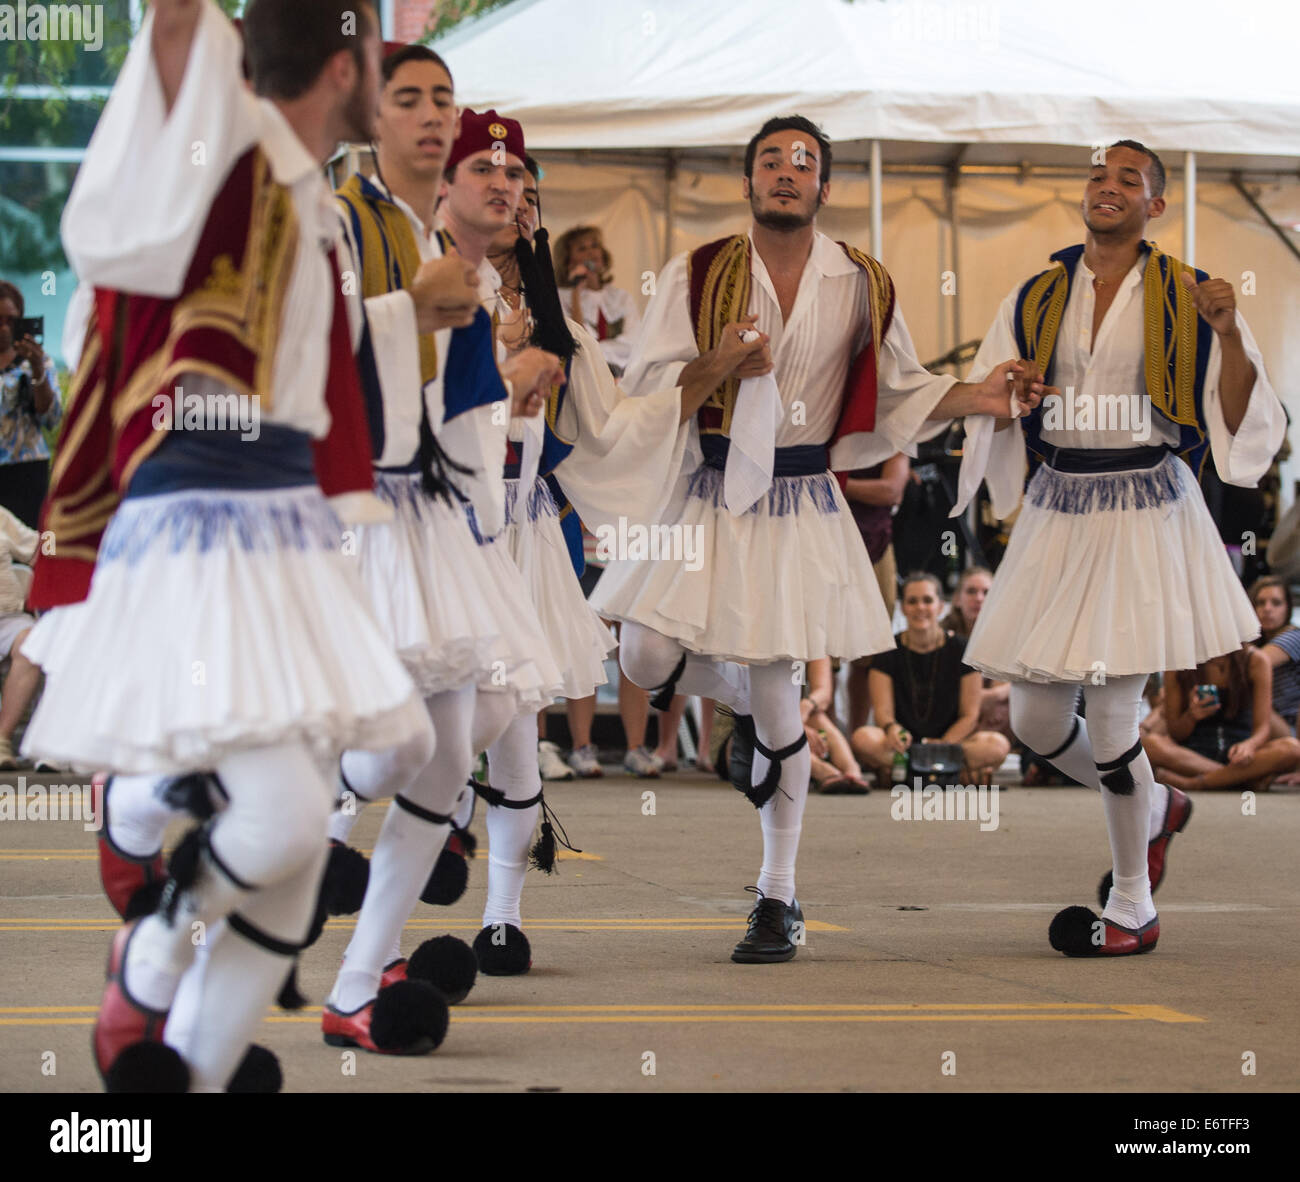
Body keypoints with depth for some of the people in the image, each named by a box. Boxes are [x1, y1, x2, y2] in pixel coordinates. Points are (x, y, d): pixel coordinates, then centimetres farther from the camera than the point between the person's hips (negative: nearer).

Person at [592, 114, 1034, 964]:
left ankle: (779, 898, 7)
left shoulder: (863, 287, 4)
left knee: (775, 692, -5)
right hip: (710, 495, 1)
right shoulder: (697, 277, 1)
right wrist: (715, 365, -20)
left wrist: (977, 397, -1)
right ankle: (740, 700, 28)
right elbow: (645, 394, -2)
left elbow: (901, 388, 15)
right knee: (649, 658, -11)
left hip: (801, 504, -1)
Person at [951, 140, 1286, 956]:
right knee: (1036, 720, 6)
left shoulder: (1184, 298, 0)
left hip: (1145, 515, -5)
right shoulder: (1037, 300, 10)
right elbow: (991, 419, 13)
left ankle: (1133, 907, 7)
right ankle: (1154, 806, 36)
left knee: (1109, 713, -10)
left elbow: (1239, 421, -4)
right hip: (1057, 514, 5)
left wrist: (1228, 335, -19)